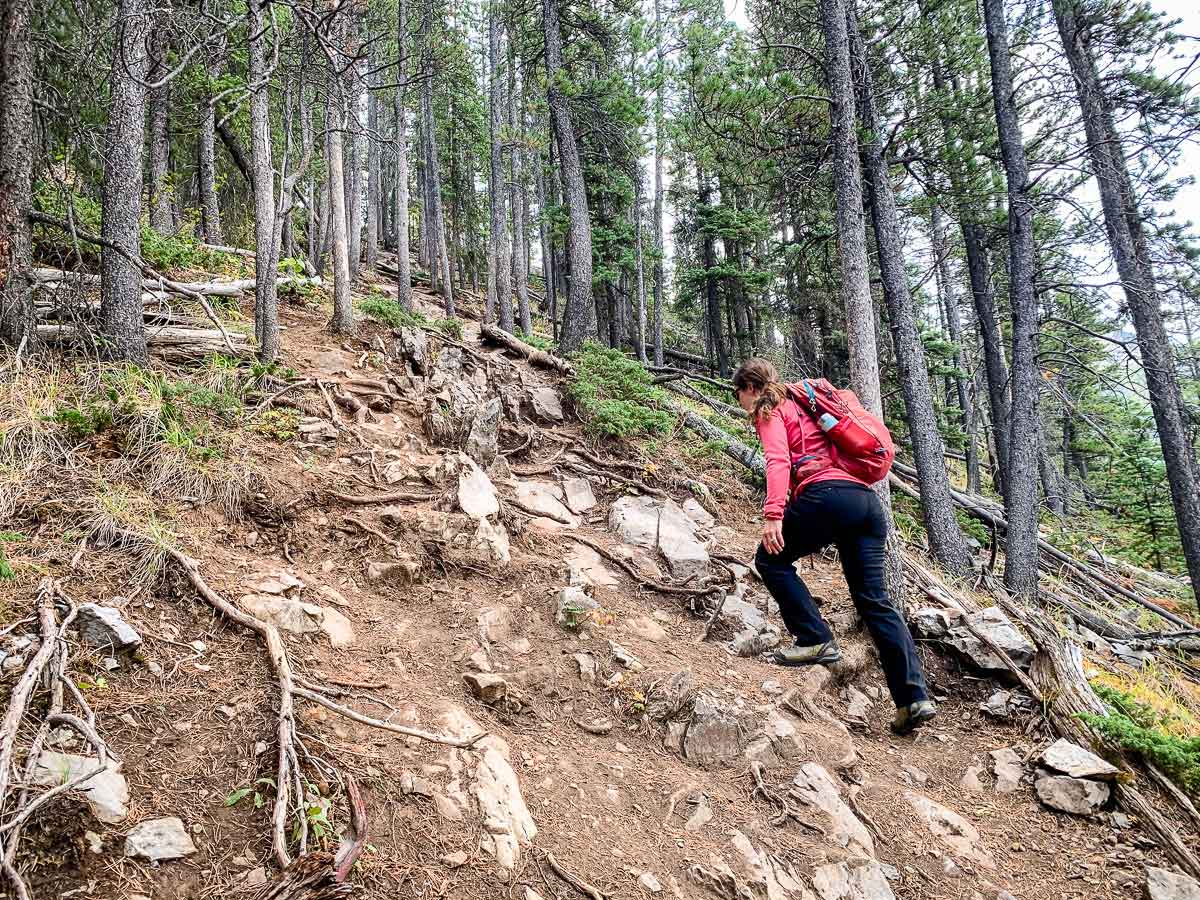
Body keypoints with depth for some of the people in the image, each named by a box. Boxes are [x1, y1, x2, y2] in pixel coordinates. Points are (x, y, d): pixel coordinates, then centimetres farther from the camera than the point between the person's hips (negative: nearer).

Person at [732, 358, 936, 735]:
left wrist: (773, 515, -20)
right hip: (867, 499, 8)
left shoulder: (769, 410, 9)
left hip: (828, 495, -8)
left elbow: (778, 460, -9)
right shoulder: (801, 404, 34)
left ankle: (816, 640, 3)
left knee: (771, 559, 12)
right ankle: (915, 697, -2)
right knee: (875, 601, 5)